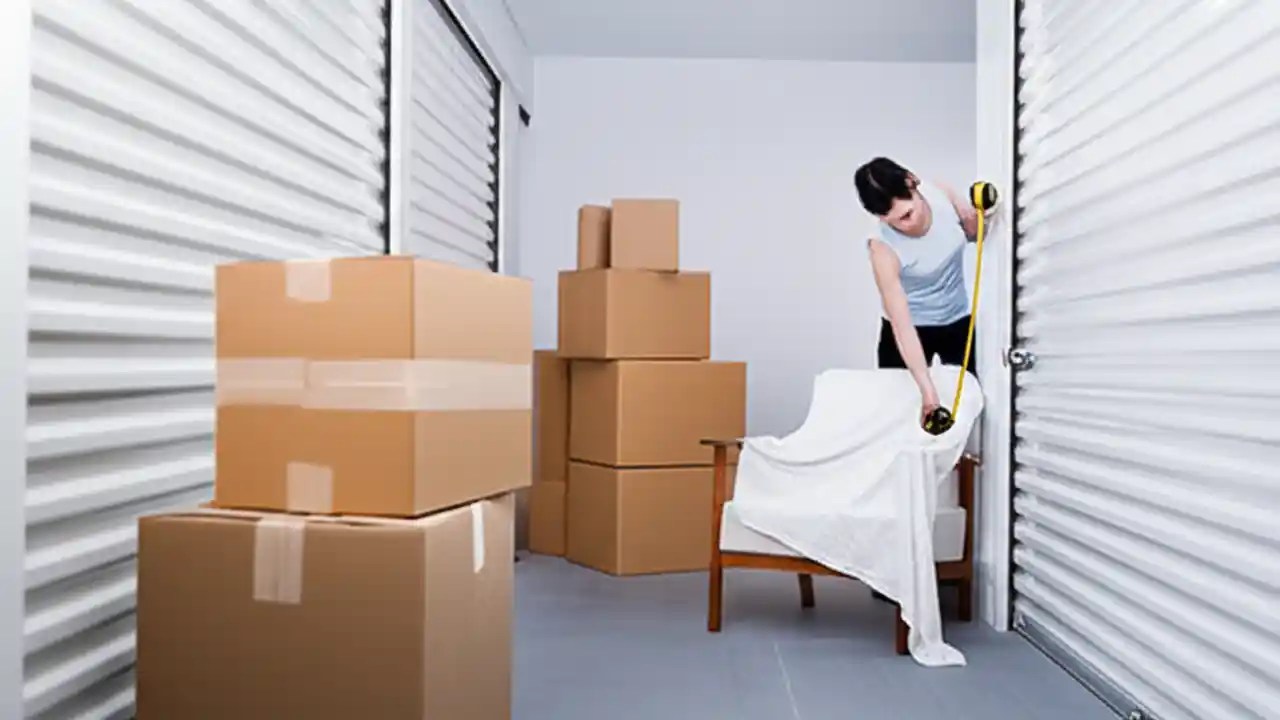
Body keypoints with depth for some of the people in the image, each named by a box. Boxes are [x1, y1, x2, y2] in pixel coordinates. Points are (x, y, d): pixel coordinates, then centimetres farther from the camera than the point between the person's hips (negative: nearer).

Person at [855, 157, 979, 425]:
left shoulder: (940, 193, -19)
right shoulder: (883, 247, -30)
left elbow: (973, 234, 4)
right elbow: (902, 326, -33)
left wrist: (976, 216, -21)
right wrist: (926, 388, -41)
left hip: (958, 321, 4)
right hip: (913, 330, -4)